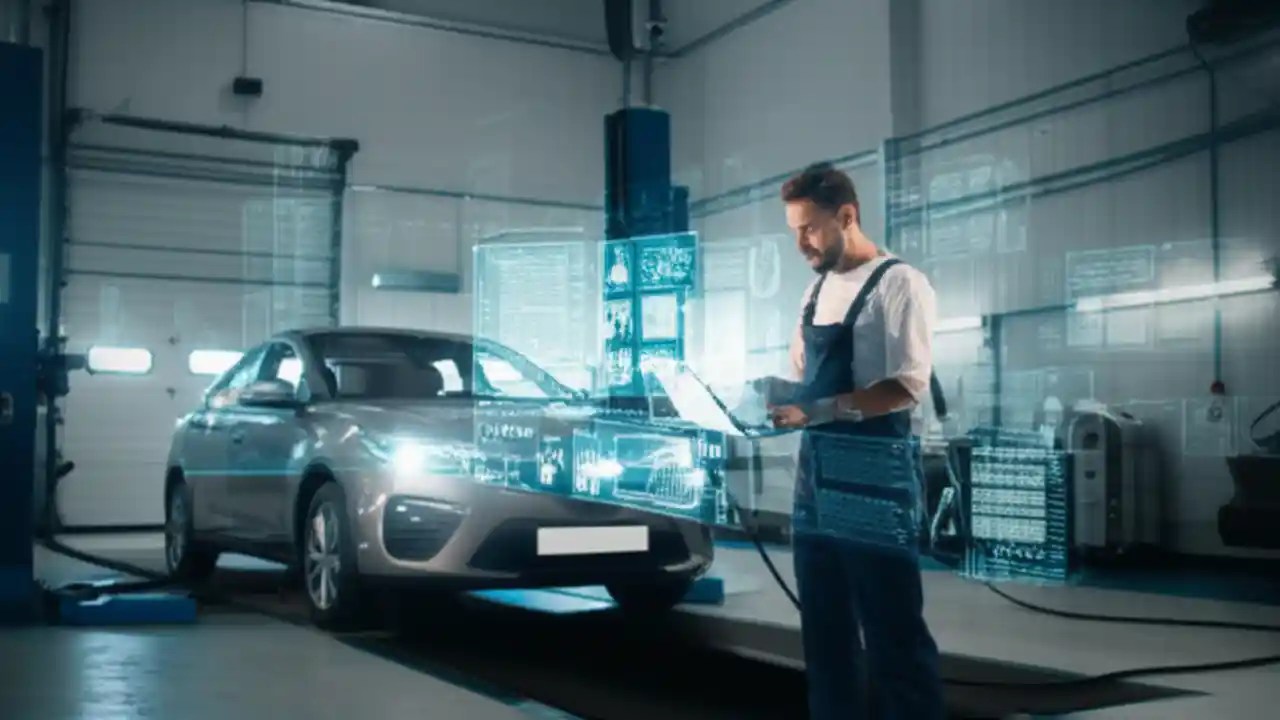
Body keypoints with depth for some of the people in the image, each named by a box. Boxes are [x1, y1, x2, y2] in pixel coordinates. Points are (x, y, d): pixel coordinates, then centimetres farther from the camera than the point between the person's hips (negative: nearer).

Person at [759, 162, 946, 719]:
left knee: (892, 627, 0)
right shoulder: (816, 291, 14)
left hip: (874, 480, -8)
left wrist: (817, 410, -26)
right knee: (824, 623, 15)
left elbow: (906, 387, -19)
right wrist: (777, 395, 0)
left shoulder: (898, 284, -10)